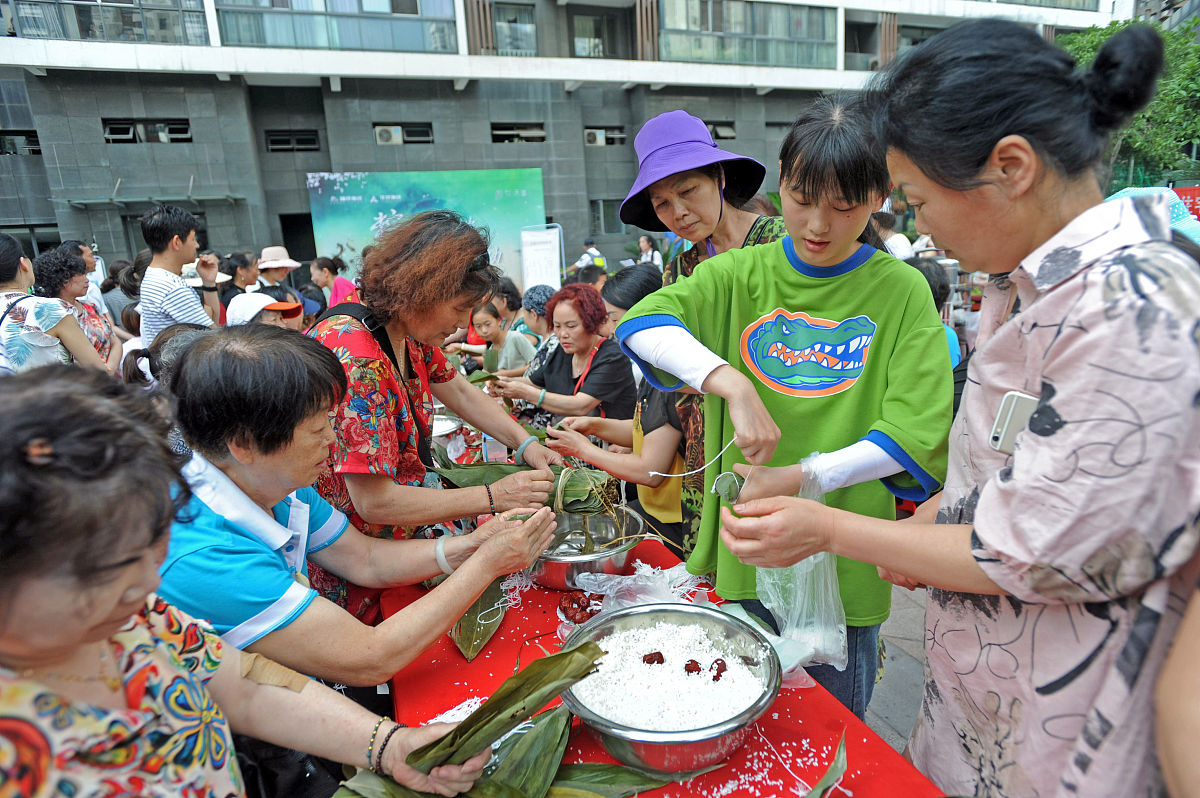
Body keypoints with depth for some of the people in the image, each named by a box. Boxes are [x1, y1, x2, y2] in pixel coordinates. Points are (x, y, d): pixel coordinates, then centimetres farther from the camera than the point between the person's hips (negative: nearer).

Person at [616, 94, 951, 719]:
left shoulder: (903, 292, -6)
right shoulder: (741, 275, -2)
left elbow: (920, 435, -13)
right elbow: (641, 321, -18)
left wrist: (801, 477, -22)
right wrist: (733, 384, -31)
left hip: (844, 559, -1)